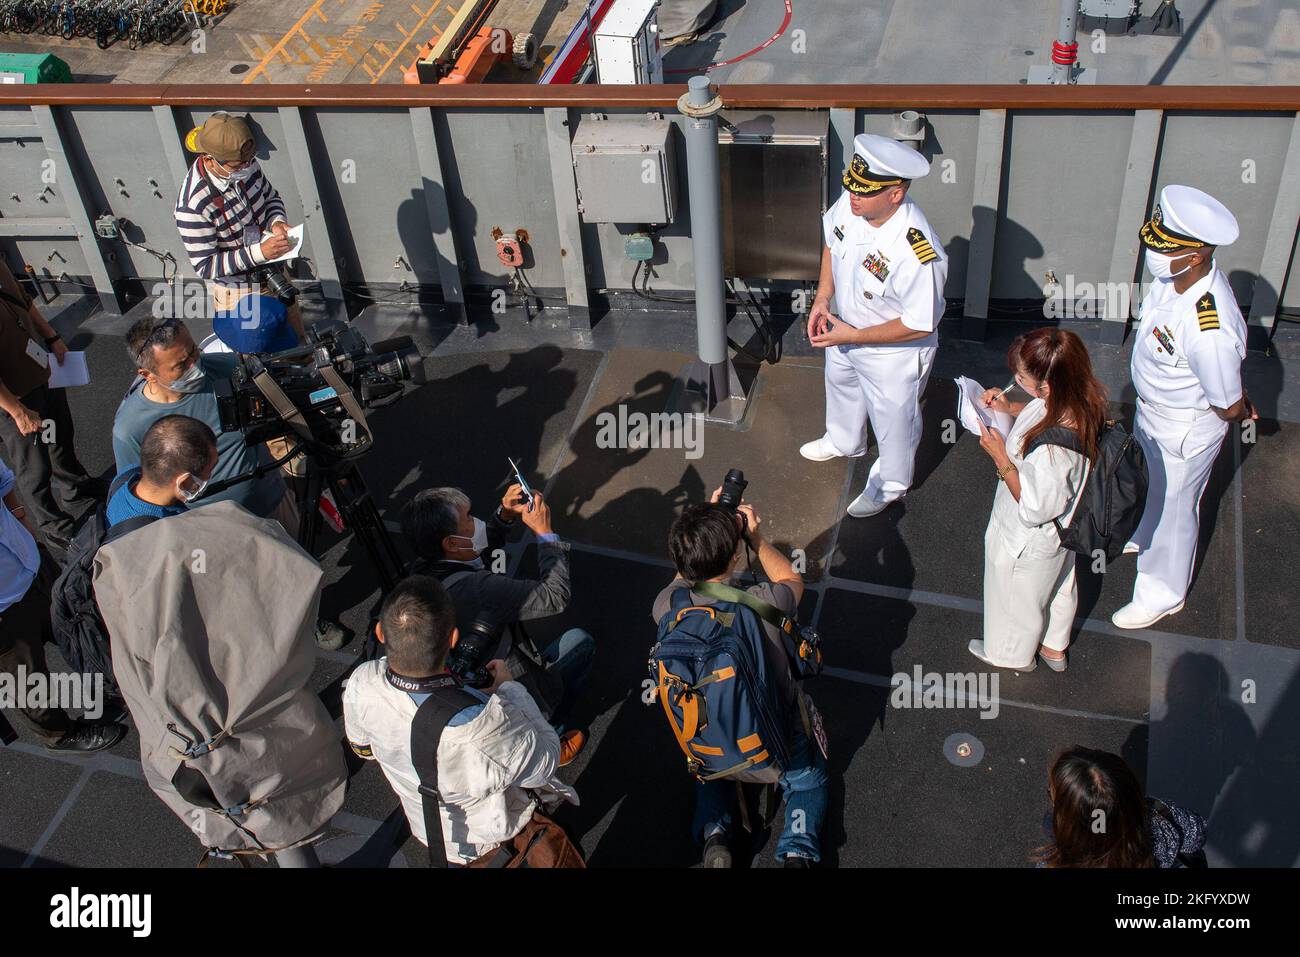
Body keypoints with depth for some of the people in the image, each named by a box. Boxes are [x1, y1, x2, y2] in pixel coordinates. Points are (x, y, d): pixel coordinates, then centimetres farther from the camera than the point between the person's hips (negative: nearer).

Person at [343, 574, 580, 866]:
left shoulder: (360, 685, -31)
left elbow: (362, 748, -7)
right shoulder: (485, 726, -48)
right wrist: (507, 687, -15)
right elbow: (545, 762, -25)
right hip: (485, 837, -4)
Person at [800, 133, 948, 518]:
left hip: (894, 353, -7)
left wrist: (852, 336, -24)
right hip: (846, 330, 7)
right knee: (841, 384, 34)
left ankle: (891, 485, 50)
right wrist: (822, 301, -7)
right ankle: (844, 442, 67)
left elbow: (919, 325, -30)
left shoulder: (918, 255, -41)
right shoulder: (850, 204, -22)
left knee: (893, 420, 20)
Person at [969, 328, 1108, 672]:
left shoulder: (1052, 449, -46)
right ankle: (1054, 647, 61)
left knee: (1016, 597, 25)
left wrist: (1000, 457, -29)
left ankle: (1011, 654, 55)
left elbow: (1034, 508, -31)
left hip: (1027, 542, -7)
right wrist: (1009, 407, -10)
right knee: (1059, 588, 33)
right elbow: (1041, 411, 3)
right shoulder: (1078, 400, -22)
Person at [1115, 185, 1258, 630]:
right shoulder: (1176, 275, -20)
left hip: (1184, 431, -7)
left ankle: (1163, 594, 43)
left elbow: (1230, 408, -26)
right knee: (1155, 489, 34)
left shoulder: (1209, 331, -44)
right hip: (1151, 410, 7)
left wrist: (1239, 411, -4)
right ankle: (1145, 536, 65)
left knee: (1173, 508, 18)